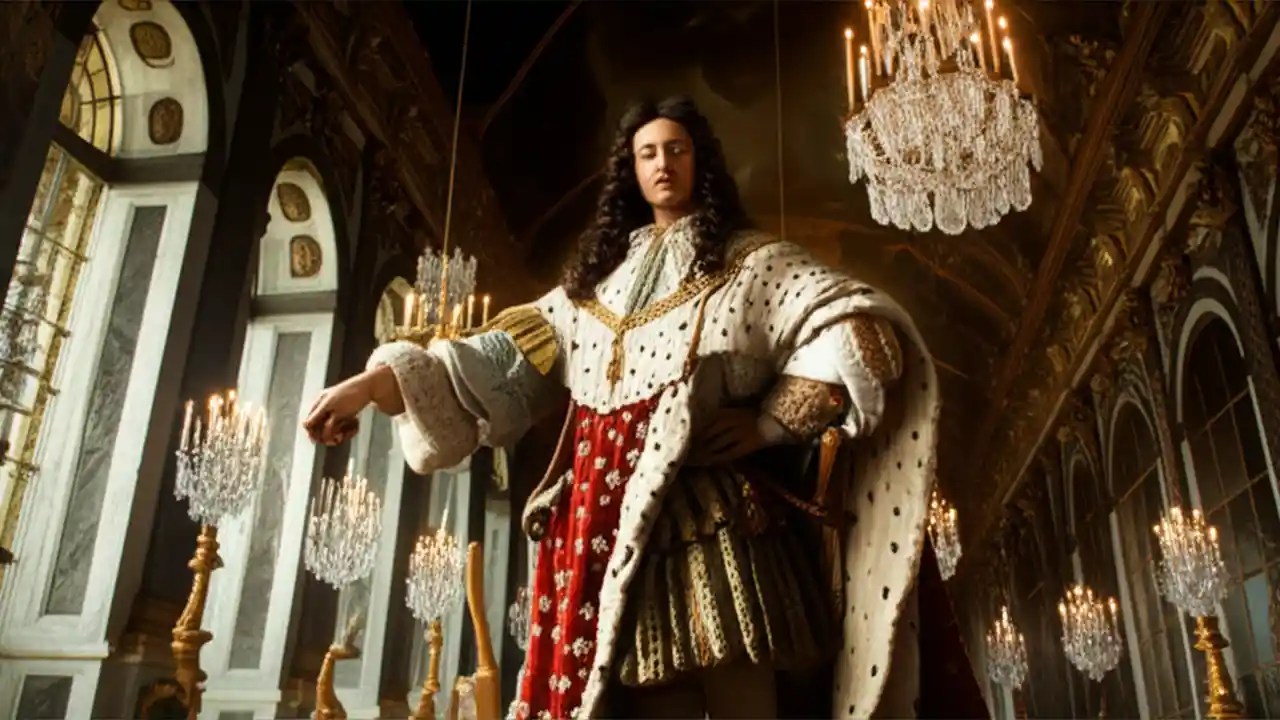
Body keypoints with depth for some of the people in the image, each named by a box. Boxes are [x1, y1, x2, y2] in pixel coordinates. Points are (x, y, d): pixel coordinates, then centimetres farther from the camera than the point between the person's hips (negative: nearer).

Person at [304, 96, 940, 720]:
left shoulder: (750, 261, 11)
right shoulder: (596, 278, 23)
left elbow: (861, 334, -1)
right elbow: (507, 354, 14)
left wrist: (771, 423, -10)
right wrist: (374, 382, 3)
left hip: (714, 510, -3)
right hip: (616, 519, 4)